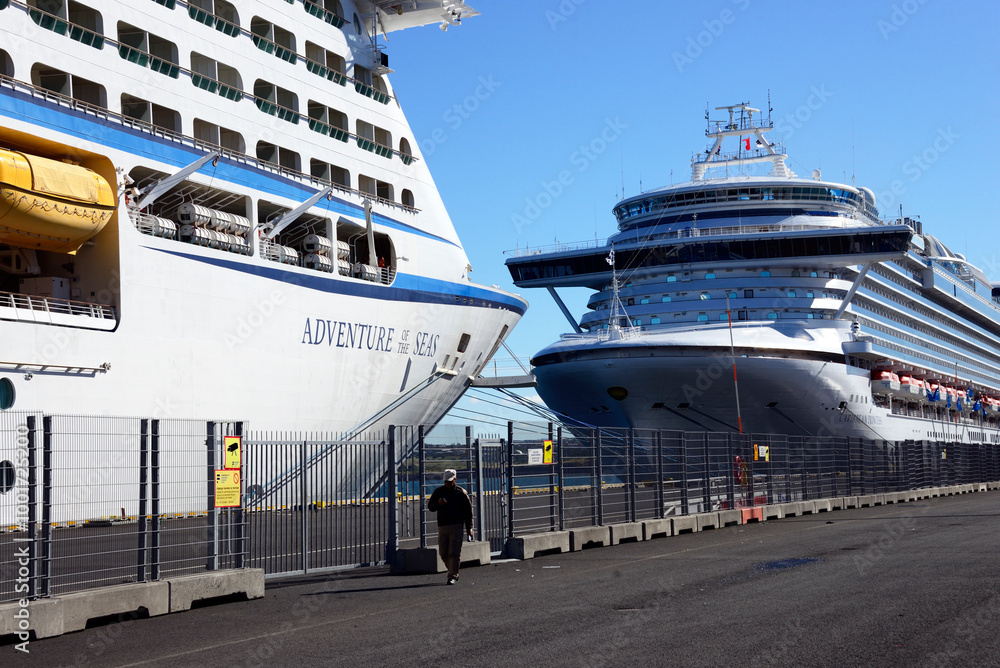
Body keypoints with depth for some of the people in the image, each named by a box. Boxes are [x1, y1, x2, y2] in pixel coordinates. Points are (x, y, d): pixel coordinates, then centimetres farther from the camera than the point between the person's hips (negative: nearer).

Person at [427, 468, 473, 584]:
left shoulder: (461, 492, 3)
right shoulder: (438, 491, 12)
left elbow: (468, 510, 4)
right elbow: (430, 507, 12)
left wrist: (469, 528, -1)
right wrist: (438, 503, -10)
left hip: (456, 526, -4)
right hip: (442, 527, 4)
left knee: (454, 552, -10)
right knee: (443, 553, 4)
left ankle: (452, 576, -6)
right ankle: (453, 572, 24)